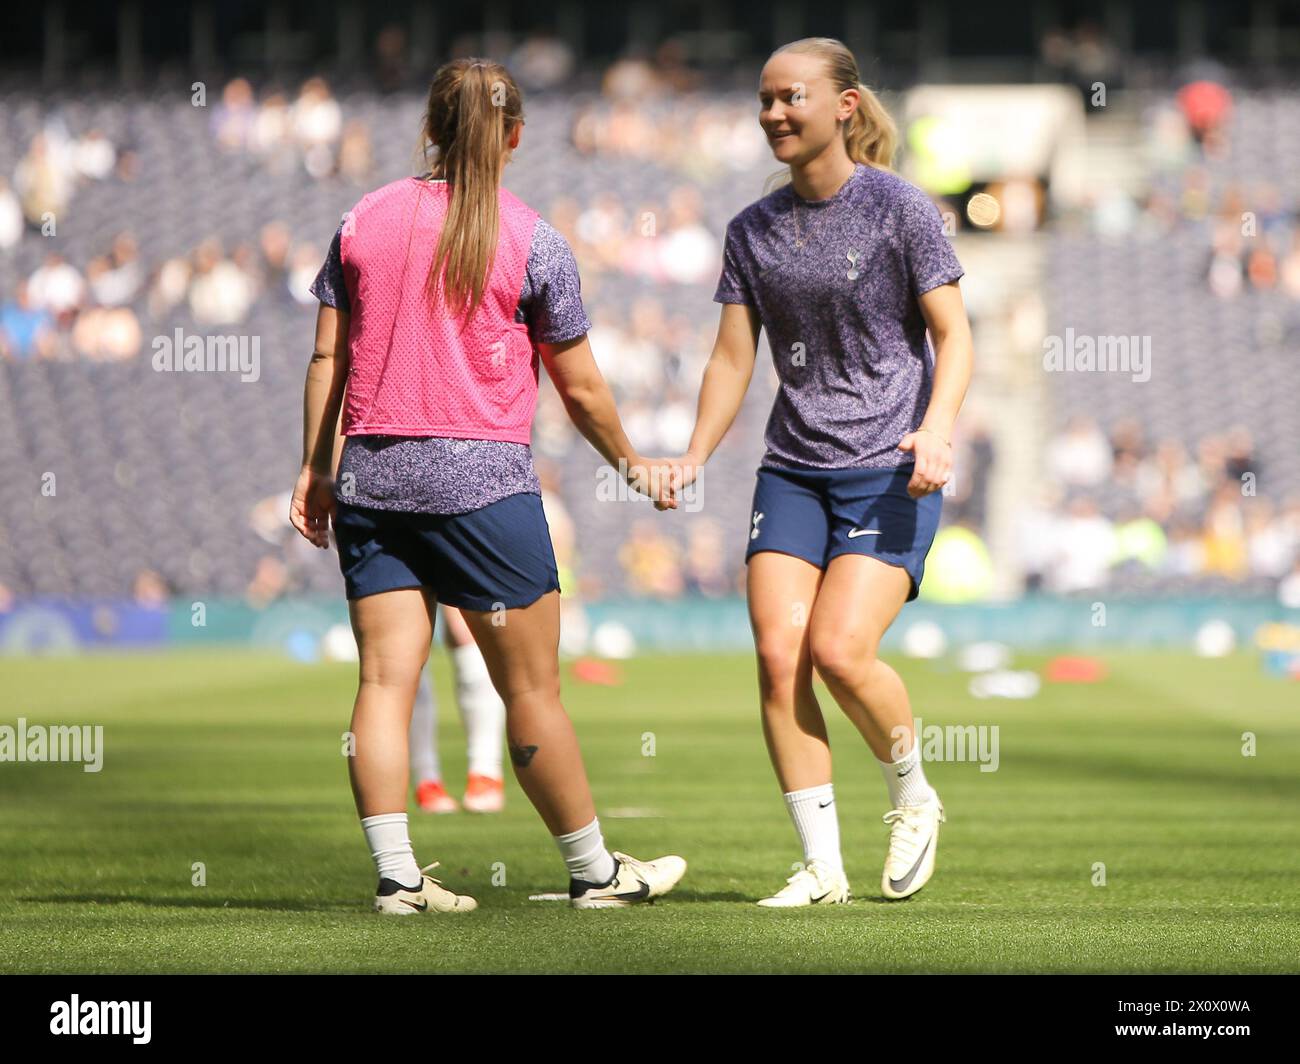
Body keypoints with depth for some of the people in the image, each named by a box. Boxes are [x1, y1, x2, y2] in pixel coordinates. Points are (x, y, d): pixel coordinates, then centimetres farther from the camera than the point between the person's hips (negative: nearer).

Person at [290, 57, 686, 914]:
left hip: (371, 476, 4)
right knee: (532, 689, 4)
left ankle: (396, 874, -2)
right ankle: (593, 869, 15)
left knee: (386, 680, 3)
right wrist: (634, 465, 18)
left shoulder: (365, 221, 7)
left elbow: (327, 357, 8)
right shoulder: (532, 241, -3)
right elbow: (581, 387, 3)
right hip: (482, 475, -4)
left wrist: (314, 468, 16)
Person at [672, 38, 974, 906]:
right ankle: (823, 866, -3)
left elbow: (953, 334, -5)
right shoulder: (754, 231, 9)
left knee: (838, 651, -18)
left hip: (890, 470, -5)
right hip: (793, 468, 5)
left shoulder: (899, 208, -4)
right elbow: (734, 358, 12)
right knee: (779, 654, -10)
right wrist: (694, 457, -2)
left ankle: (914, 798, 11)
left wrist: (937, 427, -22)